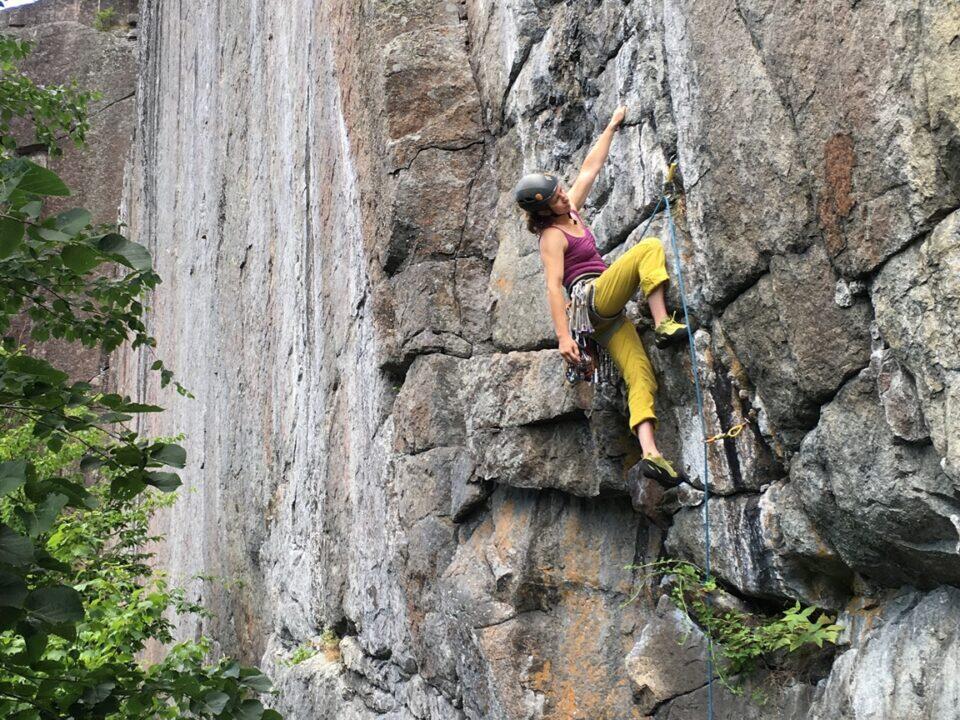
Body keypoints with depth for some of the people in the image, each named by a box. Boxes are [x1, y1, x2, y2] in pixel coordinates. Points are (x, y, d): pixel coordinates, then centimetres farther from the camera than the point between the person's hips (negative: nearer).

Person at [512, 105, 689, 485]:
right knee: (650, 247, -16)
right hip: (592, 297, -7)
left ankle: (650, 452, -27)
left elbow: (591, 167, 29)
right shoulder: (552, 236, -5)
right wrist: (563, 335, -25)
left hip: (608, 316, 7)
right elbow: (553, 288, -15)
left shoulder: (572, 211, 19)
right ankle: (663, 325, -26)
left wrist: (612, 126, 34)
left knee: (641, 376, -13)